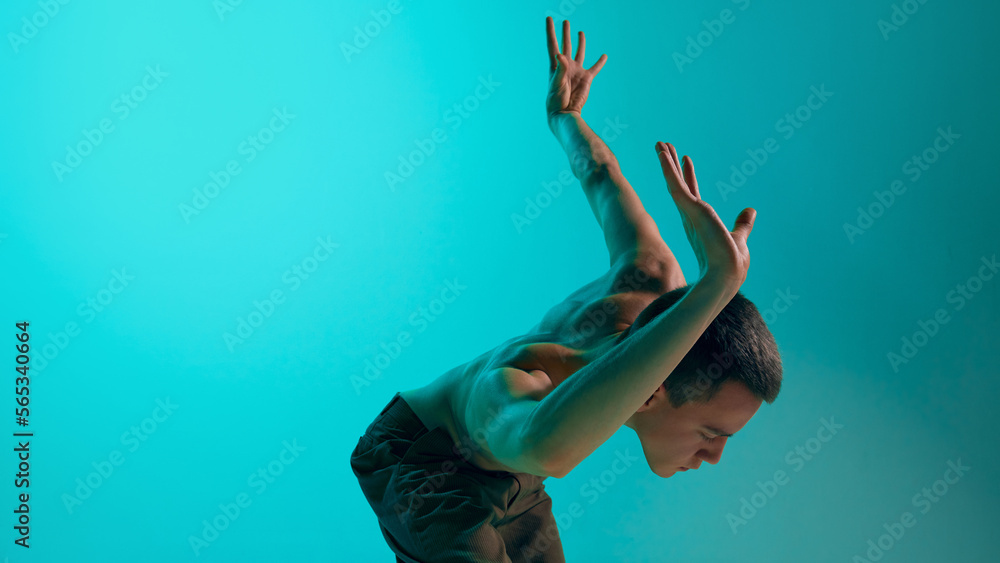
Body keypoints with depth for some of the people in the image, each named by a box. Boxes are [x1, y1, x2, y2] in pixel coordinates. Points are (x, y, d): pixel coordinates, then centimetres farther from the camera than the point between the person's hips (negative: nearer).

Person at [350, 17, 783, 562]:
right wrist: (714, 285, -80)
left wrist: (564, 116, 13)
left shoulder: (652, 286, -29)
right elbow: (546, 448, -77)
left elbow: (600, 175, -10)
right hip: (412, 458, -7)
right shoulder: (510, 395, -48)